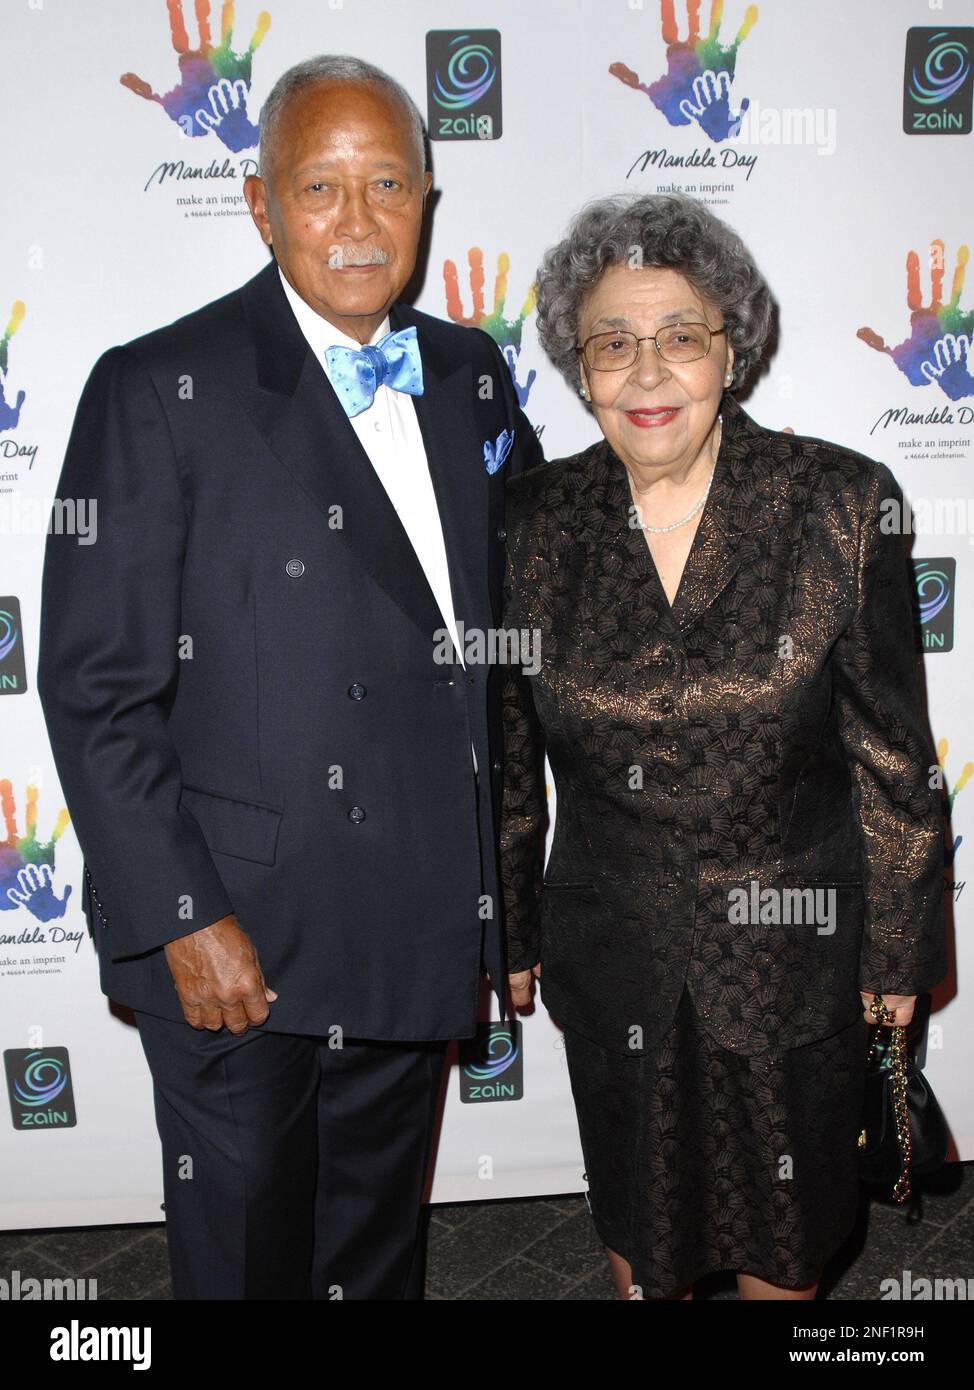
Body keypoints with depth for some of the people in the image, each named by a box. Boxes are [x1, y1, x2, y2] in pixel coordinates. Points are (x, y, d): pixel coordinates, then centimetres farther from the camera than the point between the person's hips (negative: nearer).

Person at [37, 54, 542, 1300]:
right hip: (241, 936, -4)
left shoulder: (471, 377, 5)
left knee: (380, 1251, 24)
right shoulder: (160, 391, -12)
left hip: (420, 929, 5)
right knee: (245, 1254, 16)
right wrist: (183, 920, -16)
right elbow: (97, 689, -14)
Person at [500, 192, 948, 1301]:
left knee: (788, 1219, 20)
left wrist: (899, 946, -2)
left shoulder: (841, 503, -13)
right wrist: (511, 931, 7)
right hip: (611, 956, 1)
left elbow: (891, 748, -6)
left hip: (793, 946, -1)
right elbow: (507, 752, 1)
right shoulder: (534, 522, -8)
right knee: (636, 1211, 22)